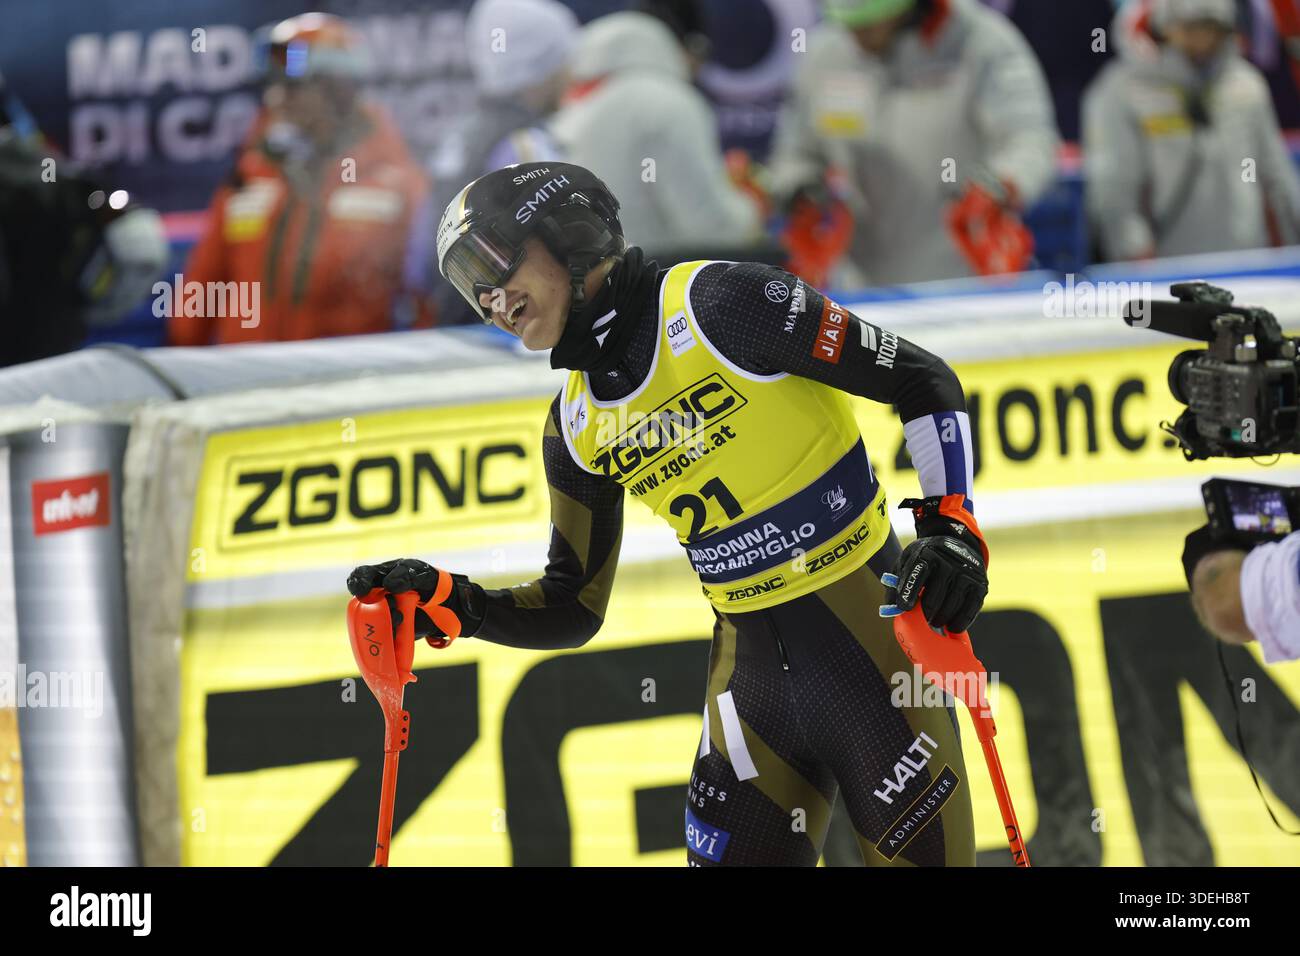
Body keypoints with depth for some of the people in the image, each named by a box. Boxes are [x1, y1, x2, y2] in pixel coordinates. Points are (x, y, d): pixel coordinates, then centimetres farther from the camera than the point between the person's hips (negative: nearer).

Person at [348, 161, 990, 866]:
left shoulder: (713, 305, -11)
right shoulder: (575, 429, 8)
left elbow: (923, 382, -8)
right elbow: (573, 609, 16)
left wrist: (952, 527, -17)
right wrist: (447, 603, 1)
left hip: (866, 637, -6)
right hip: (749, 670, 6)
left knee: (922, 854, -5)